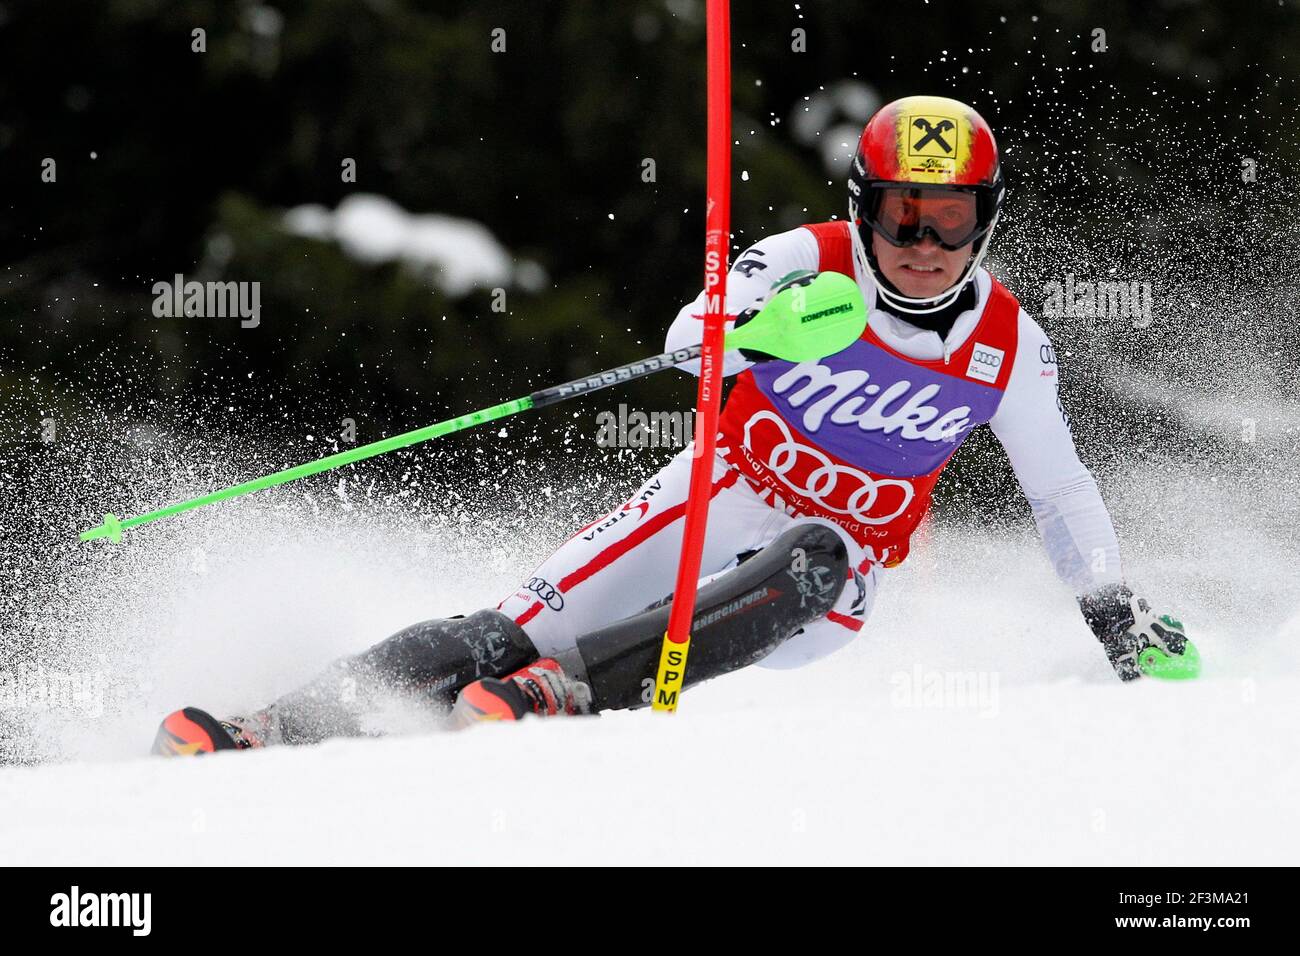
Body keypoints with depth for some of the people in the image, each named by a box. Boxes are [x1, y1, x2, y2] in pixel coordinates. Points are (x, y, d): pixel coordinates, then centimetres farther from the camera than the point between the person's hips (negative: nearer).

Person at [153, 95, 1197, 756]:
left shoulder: (1011, 348, -6)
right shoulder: (812, 262, -12)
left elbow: (1062, 489, 9)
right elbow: (694, 333, -29)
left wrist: (1118, 610, 4)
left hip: (835, 569, 0)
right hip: (713, 501, 0)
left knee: (810, 565, -38)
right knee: (523, 625, -18)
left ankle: (567, 693, -43)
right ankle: (280, 724, -19)